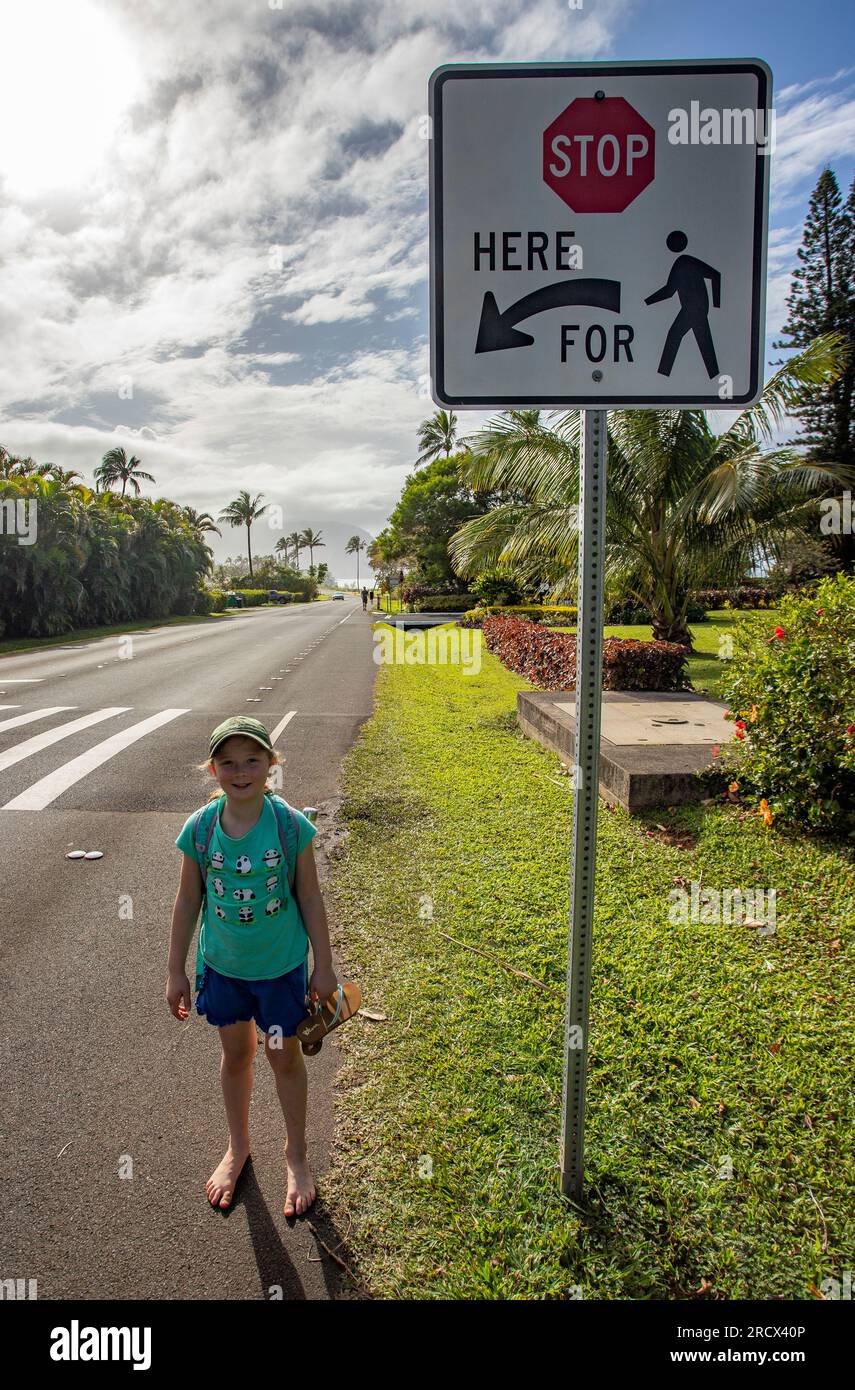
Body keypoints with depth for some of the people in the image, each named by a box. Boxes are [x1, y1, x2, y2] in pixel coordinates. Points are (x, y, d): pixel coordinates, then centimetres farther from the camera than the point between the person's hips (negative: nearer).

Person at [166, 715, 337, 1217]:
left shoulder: (291, 825, -20)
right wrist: (176, 970, 3)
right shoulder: (199, 829, -15)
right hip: (223, 965, 2)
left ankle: (297, 1154, 39)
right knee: (235, 1054, 21)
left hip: (281, 965, -2)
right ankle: (238, 1147, 47)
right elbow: (188, 899, -3)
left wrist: (324, 966, -5)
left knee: (285, 1057, 15)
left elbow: (310, 898, -10)